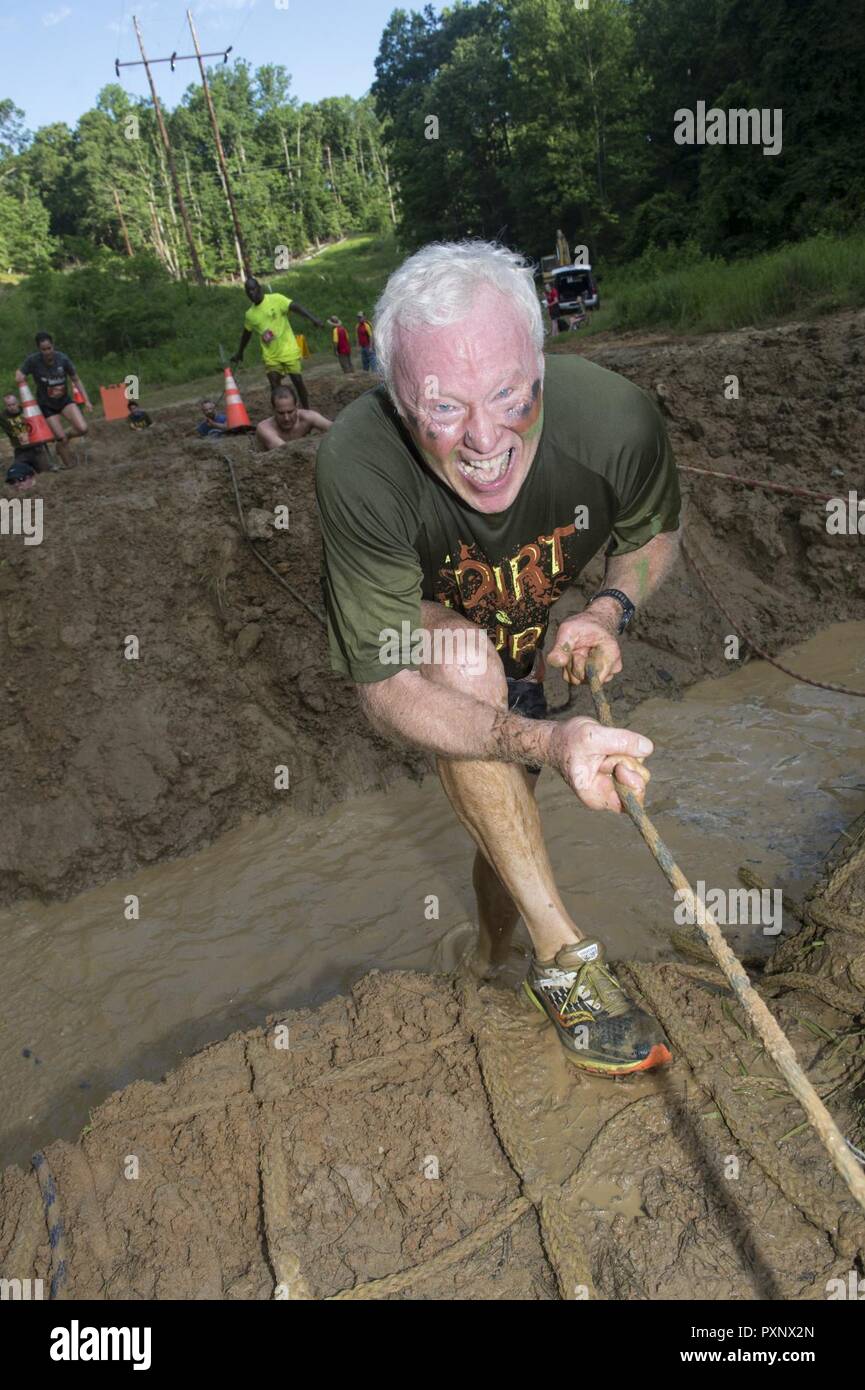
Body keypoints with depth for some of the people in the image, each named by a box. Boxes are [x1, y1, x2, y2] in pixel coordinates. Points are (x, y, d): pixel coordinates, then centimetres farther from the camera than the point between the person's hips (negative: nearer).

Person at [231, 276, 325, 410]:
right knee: (275, 386, 1)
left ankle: (307, 410, 14)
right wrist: (240, 353, 31)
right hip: (270, 356, 4)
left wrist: (313, 318, -38)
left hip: (289, 350, -4)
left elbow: (296, 307, -22)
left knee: (297, 380, 0)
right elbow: (246, 334, 22)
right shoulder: (250, 315, 6)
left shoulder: (276, 299, -8)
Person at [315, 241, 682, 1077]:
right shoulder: (356, 466, -37)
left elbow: (654, 536, -6)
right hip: (405, 633, -3)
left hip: (543, 632, 3)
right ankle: (559, 953, -26)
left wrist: (609, 610, -27)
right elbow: (385, 694, -37)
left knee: (505, 811, -6)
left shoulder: (614, 416, -29)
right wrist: (545, 743, -51)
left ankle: (490, 961, 26)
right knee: (464, 656, -34)